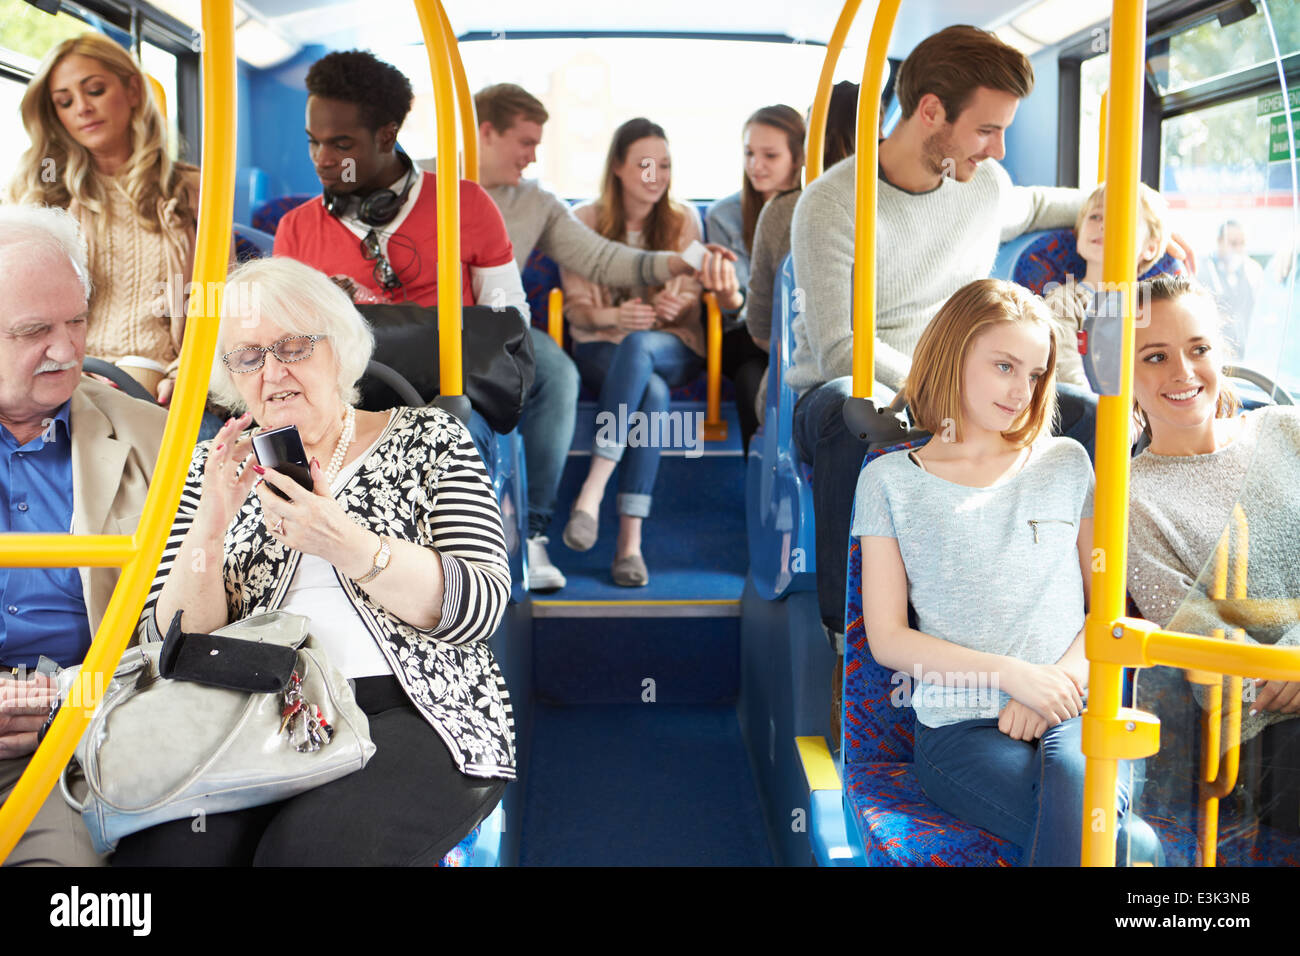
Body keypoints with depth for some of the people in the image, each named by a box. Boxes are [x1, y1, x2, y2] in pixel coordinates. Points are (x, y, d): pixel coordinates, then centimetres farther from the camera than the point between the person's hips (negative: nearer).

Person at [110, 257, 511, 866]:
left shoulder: (427, 439, 9)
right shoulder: (212, 468, 16)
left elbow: (481, 607, -5)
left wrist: (347, 545, -19)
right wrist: (211, 525, -11)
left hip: (408, 709, -2)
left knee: (315, 843, -33)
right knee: (160, 847, -29)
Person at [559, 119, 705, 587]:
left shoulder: (683, 220, 9)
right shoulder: (584, 220, 4)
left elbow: (690, 299, 6)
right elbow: (576, 307, 1)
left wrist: (675, 306, -19)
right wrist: (614, 315, -22)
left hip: (672, 349, 1)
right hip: (602, 350, -1)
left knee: (638, 345, -38)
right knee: (652, 393, -36)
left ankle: (592, 491, -42)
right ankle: (630, 539, -40)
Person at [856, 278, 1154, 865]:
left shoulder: (1066, 464, 15)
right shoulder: (892, 481, 7)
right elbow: (887, 639, 3)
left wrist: (1059, 680, -6)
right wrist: (1012, 674, -9)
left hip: (1072, 715, 2)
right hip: (960, 726, -2)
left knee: (1078, 798, -34)